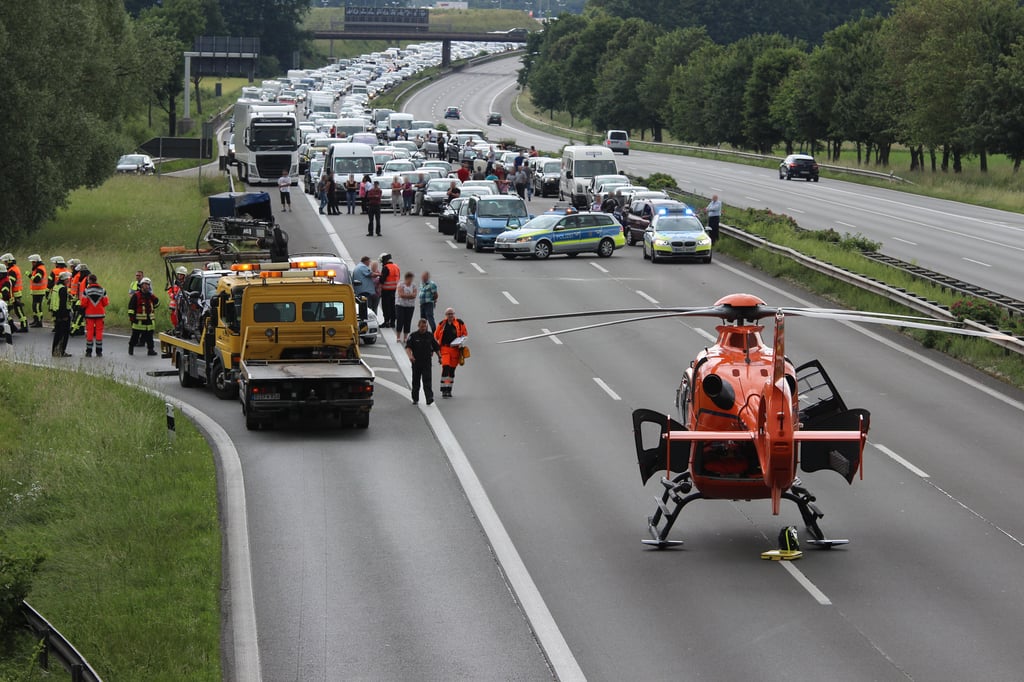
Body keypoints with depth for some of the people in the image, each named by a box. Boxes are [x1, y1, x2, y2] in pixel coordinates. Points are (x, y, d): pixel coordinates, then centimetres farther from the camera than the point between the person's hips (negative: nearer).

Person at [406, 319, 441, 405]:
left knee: (427, 381, -11)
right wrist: (410, 356, -28)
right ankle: (415, 399, 21)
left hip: (427, 362, 0)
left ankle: (429, 398, -18)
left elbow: (436, 347, 16)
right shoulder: (413, 336, -1)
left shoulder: (430, 336, 6)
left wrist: (439, 357, 13)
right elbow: (408, 347, -10)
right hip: (416, 362, 0)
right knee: (416, 381, 9)